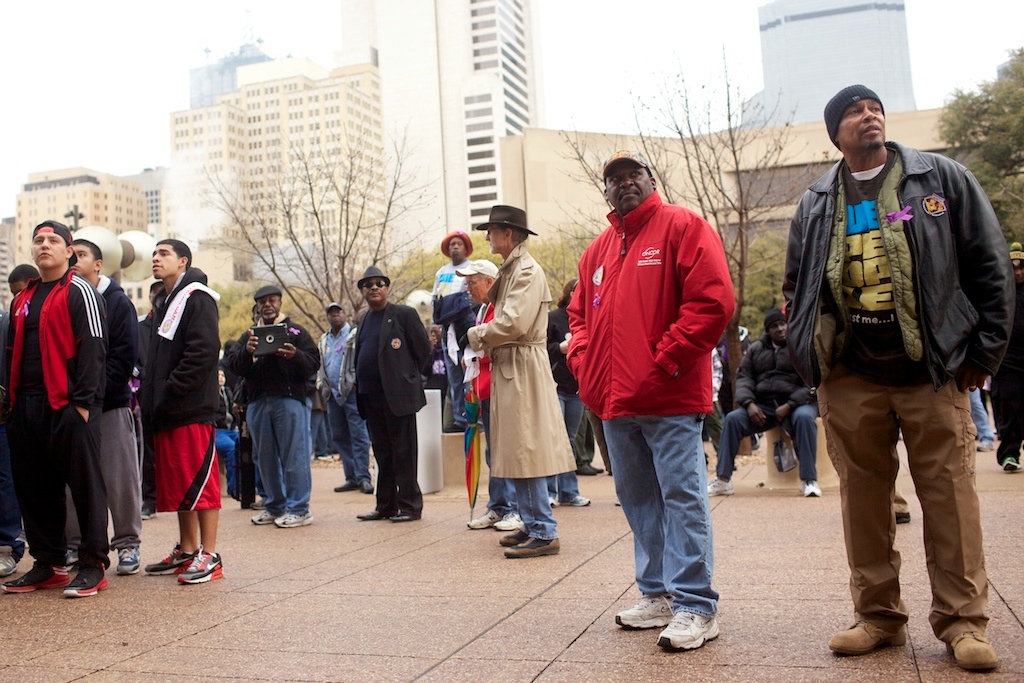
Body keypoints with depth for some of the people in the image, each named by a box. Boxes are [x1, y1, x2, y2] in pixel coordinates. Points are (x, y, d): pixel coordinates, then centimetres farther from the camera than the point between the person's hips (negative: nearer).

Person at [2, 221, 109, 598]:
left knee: (85, 484, -5)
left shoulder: (79, 292, -2)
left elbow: (92, 349, -10)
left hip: (68, 406, -8)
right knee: (35, 488, 10)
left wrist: (83, 400, -16)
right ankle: (48, 563, 19)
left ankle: (93, 564, 0)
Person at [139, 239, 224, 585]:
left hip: (193, 409, -9)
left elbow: (203, 351, -19)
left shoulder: (196, 298, -7)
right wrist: (149, 395, 11)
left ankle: (209, 556, -1)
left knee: (199, 481, -6)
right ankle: (186, 550, 22)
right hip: (166, 412, 10)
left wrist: (170, 392, -19)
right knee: (176, 484, 13)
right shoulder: (163, 303, 22)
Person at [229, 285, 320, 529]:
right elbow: (235, 366, 4)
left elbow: (314, 362, -3)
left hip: (290, 399, -5)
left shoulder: (295, 331, 8)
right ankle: (275, 506, 21)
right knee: (265, 458, 10)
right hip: (257, 401, 5)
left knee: (294, 455, -6)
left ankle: (299, 509, 0)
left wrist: (295, 355, -22)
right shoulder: (248, 335, 18)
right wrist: (247, 352, -15)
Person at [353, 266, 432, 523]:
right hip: (370, 396, 7)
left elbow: (424, 350, -3)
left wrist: (409, 377, 1)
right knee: (382, 454, 13)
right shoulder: (365, 319, 15)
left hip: (397, 395, -7)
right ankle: (386, 506, 21)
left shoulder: (404, 314, -5)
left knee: (403, 453, -2)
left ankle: (410, 506, 5)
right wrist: (360, 389, 13)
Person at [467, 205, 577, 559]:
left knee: (526, 450, -8)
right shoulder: (510, 270, 18)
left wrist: (478, 335, -7)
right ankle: (532, 525, 20)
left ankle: (544, 533, -3)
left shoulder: (527, 270, -12)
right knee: (516, 452, 12)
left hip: (523, 368, -10)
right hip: (507, 367, 10)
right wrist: (485, 339, 3)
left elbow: (513, 323, -22)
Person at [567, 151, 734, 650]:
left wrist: (665, 360, -15)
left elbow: (713, 300, -13)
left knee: (682, 496, -4)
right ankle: (657, 595, 25)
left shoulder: (682, 227, -3)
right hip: (614, 402, 7)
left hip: (669, 398, -7)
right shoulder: (598, 249, 18)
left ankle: (695, 606, 3)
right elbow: (580, 313, 26)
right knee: (637, 498, 13)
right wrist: (583, 360, 8)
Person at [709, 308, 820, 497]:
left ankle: (809, 480, -31)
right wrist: (749, 403, -11)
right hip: (763, 406, 3)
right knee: (732, 419, -19)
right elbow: (743, 377, 8)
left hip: (797, 403, -3)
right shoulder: (756, 349, 15)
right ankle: (723, 480, -19)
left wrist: (789, 406, -17)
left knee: (804, 418, -36)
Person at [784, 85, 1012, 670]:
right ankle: (879, 617, 18)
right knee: (863, 498, 6)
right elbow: (797, 287, 18)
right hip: (850, 380, 2)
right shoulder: (815, 205, 12)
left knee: (950, 495, 0)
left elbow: (989, 265, 4)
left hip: (933, 371, -2)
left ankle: (962, 621, 11)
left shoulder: (942, 178, 5)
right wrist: (811, 361, 9)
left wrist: (984, 349, -1)